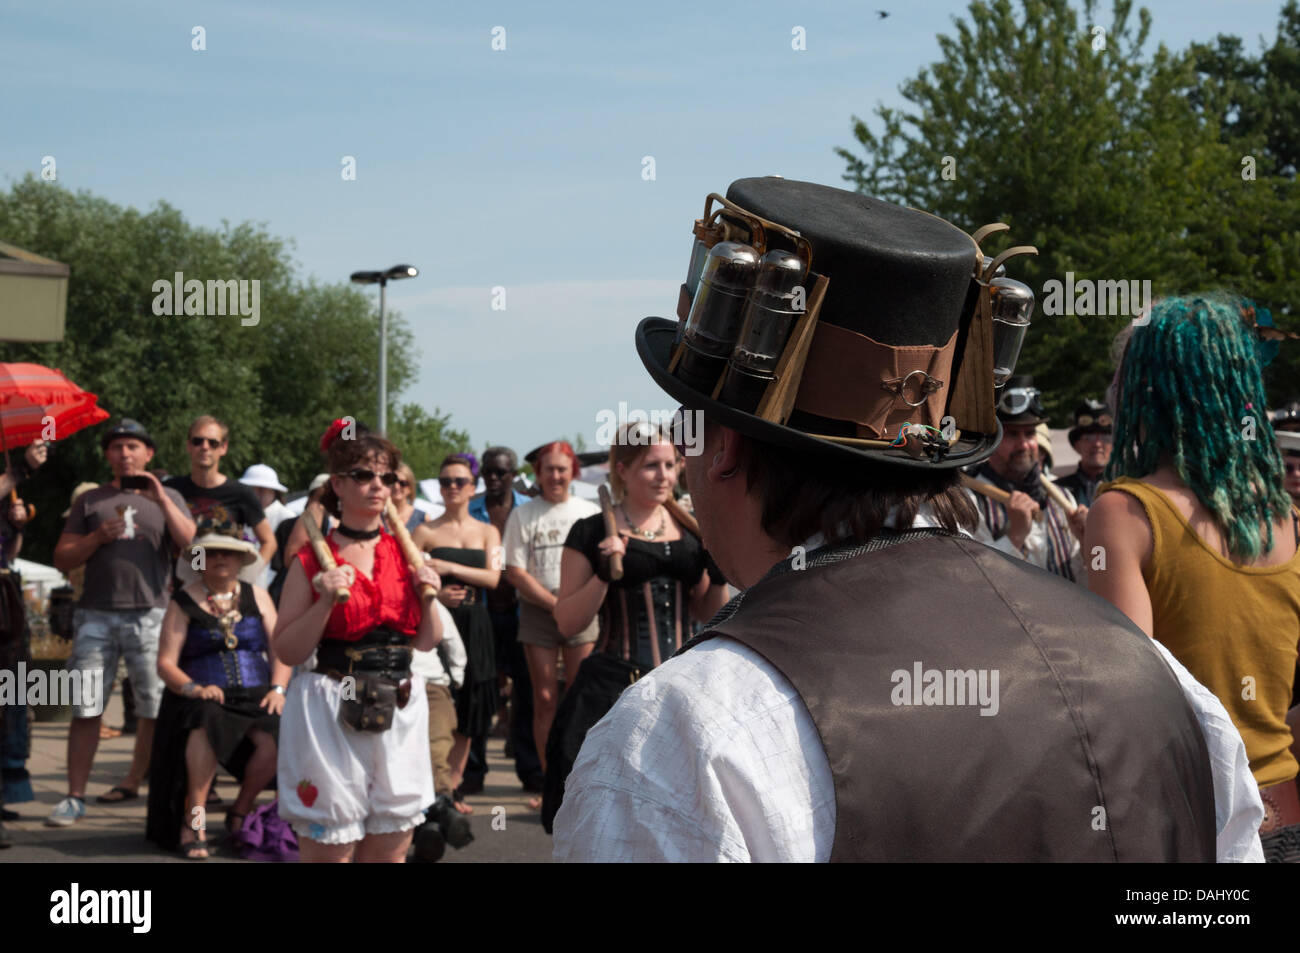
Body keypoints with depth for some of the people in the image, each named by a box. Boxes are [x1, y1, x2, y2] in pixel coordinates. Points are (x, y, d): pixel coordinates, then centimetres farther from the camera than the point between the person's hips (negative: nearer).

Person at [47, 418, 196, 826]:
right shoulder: (90, 501, 15)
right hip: (97, 614, 0)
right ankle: (75, 796, -2)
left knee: (157, 709, -1)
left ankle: (133, 782, 15)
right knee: (85, 709, -4)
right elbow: (62, 559, 12)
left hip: (150, 613, 0)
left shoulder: (168, 498, 13)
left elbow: (192, 545, -3)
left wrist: (161, 500, -9)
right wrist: (98, 537, -5)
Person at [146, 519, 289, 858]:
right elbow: (166, 663, -1)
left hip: (254, 698, 2)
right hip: (205, 699, -2)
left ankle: (240, 812, -3)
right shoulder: (184, 604, 7)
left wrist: (278, 689, -7)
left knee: (274, 736, -30)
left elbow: (280, 649, 10)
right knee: (206, 723, -38)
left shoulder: (257, 597, 15)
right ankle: (194, 819, -27)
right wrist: (193, 688, -20)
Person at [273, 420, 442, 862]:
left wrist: (428, 598, -3)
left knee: (391, 849, 8)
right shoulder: (313, 561, -3)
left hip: (398, 710, 5)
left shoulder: (405, 555, 10)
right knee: (328, 850, -3)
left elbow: (426, 642, 15)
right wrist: (325, 602, -17)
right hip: (330, 710, -4)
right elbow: (287, 651, -5)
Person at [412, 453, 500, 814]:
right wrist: (434, 593, -16)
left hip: (474, 625, 3)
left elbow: (492, 577, -3)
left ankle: (454, 785, 12)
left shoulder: (487, 532, 11)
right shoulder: (425, 532, 4)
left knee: (468, 708, 4)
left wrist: (448, 568, -12)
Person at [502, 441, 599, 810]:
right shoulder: (523, 515, 5)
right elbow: (515, 572, 0)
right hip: (538, 612, 0)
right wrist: (555, 603, -9)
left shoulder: (590, 512, 8)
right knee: (545, 699, 1)